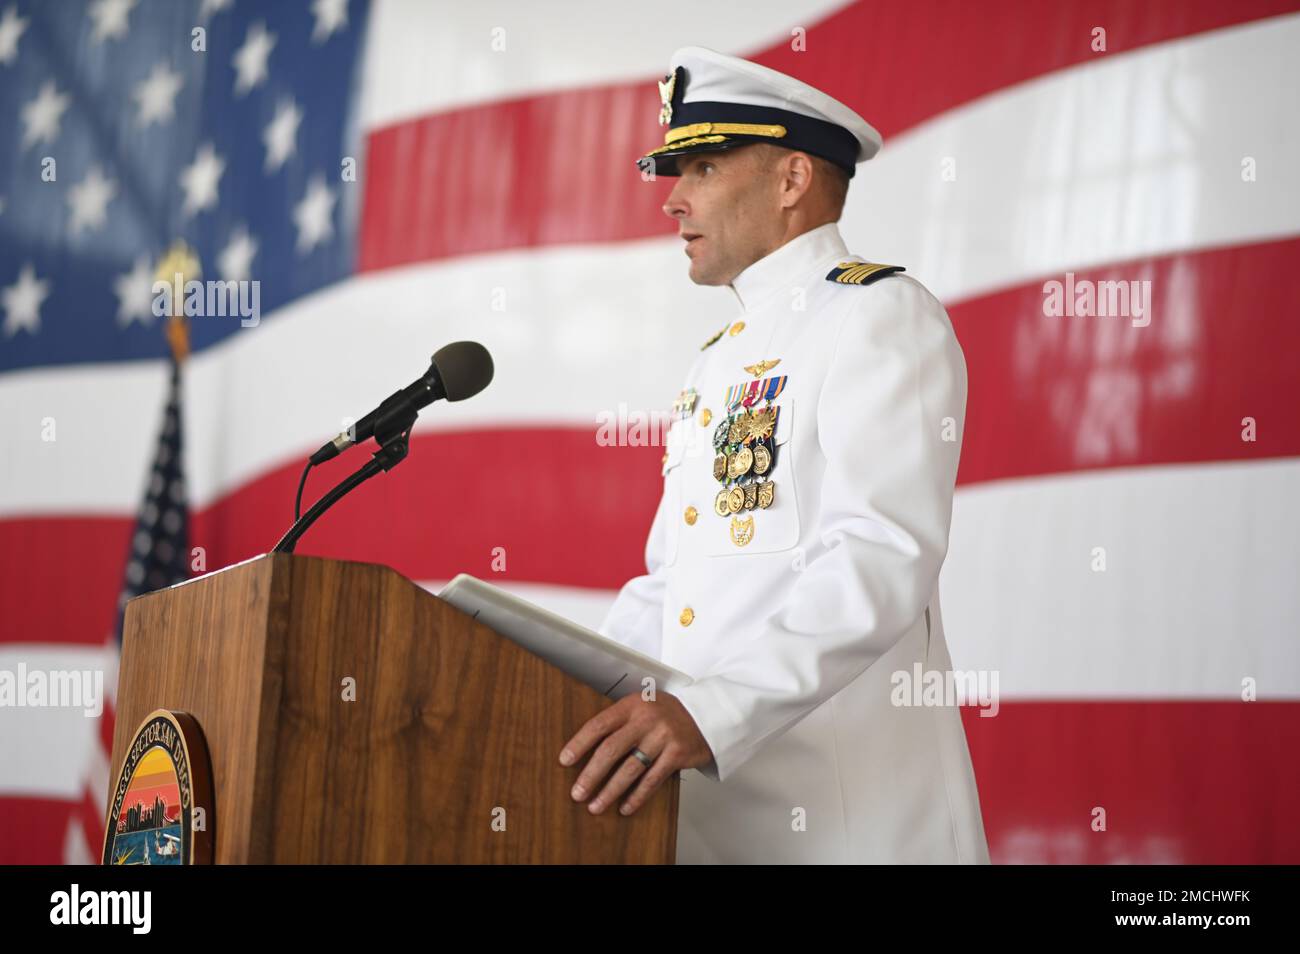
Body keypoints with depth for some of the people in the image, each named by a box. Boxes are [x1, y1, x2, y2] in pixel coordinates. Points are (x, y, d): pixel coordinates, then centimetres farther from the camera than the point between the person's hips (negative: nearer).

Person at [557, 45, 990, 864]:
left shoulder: (880, 315, -7)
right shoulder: (720, 362, 19)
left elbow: (885, 560, -22)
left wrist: (710, 712, -32)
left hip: (837, 805, -8)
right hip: (699, 800, 8)